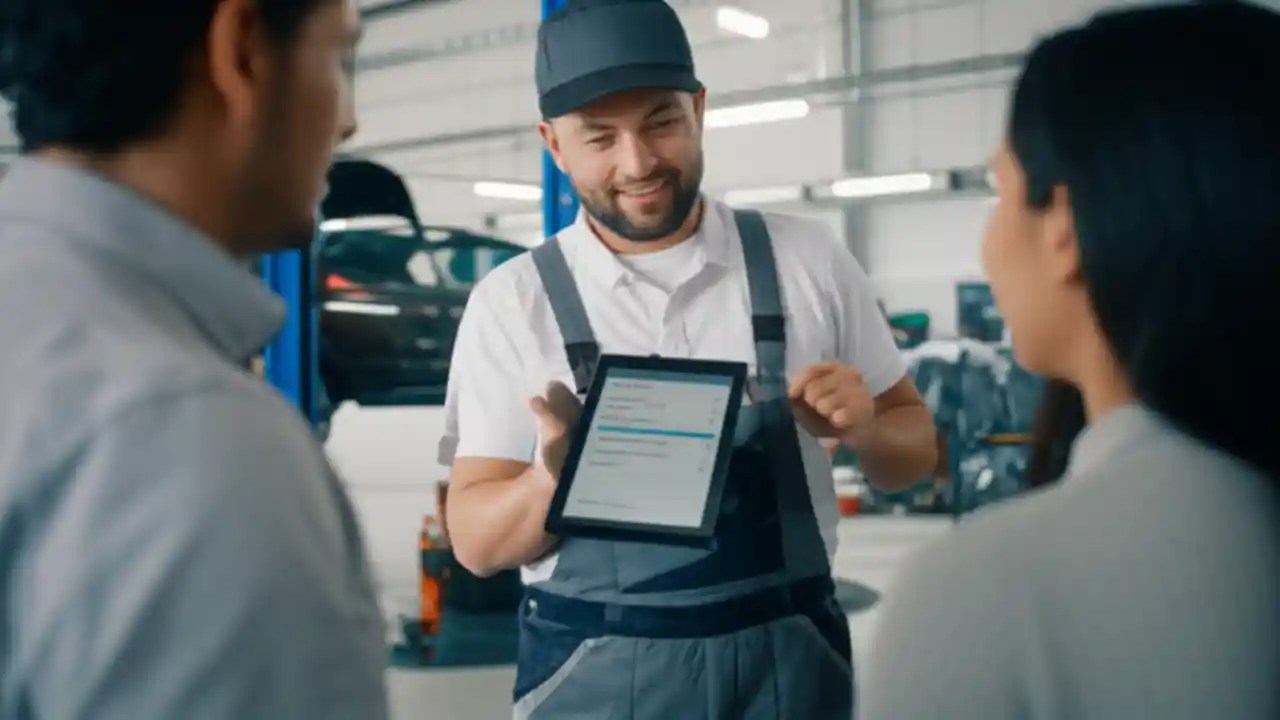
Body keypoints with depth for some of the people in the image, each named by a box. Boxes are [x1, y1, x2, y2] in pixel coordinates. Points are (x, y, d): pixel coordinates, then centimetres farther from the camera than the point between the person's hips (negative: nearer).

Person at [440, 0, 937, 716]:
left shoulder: (808, 260, 0)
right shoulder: (511, 301, -3)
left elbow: (917, 449, 8)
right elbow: (476, 539, -3)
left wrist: (861, 428, -14)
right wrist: (552, 479, -23)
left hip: (789, 661, 1)